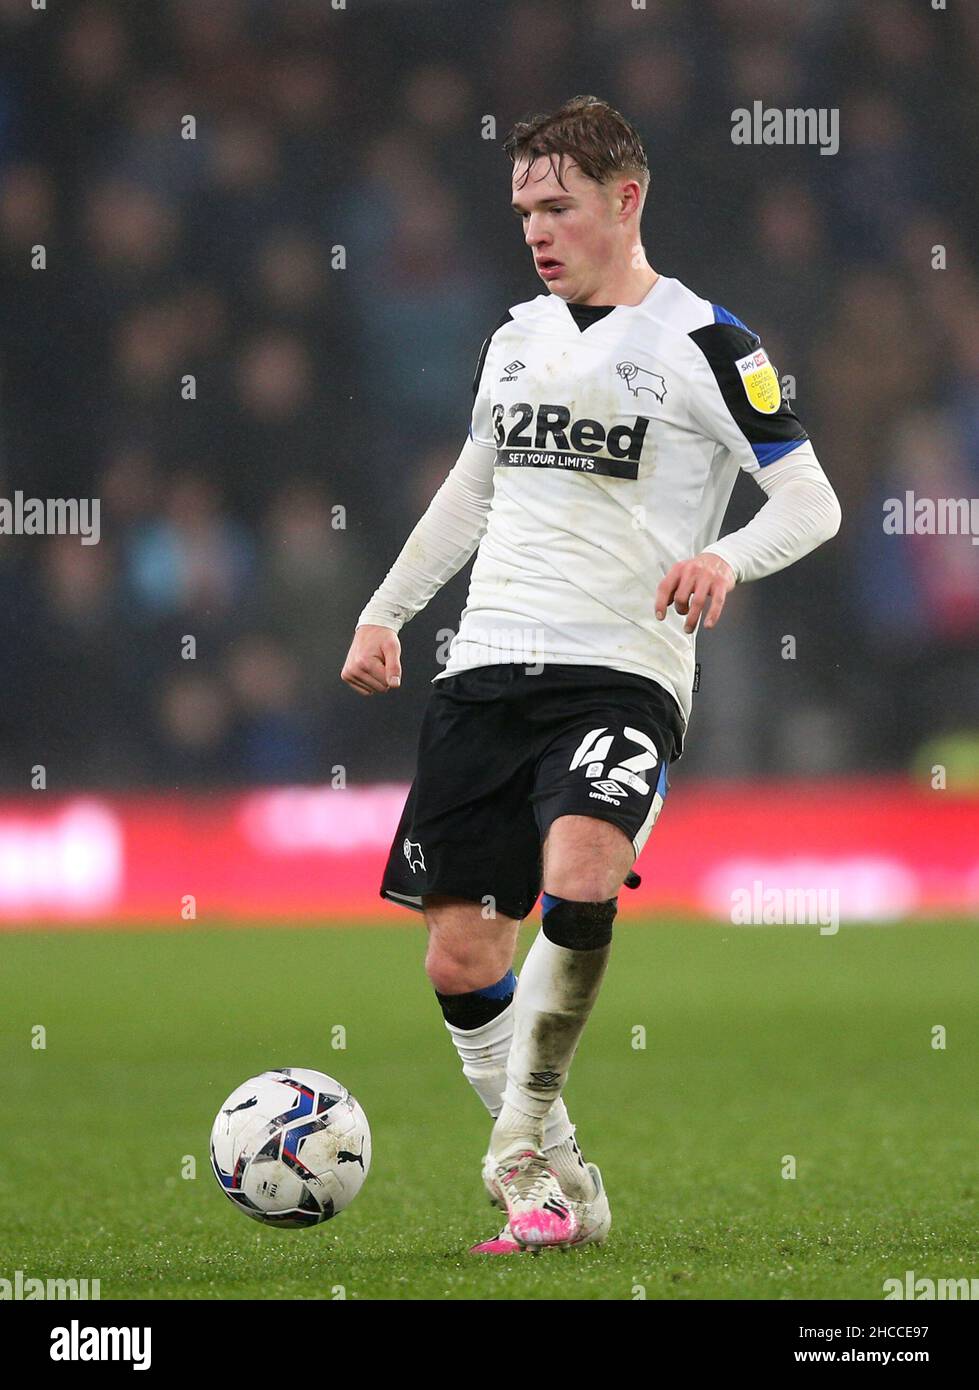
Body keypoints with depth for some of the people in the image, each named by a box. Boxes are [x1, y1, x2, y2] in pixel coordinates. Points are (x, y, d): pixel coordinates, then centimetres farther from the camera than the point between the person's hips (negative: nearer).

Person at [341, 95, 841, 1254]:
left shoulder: (703, 345, -1)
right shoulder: (516, 337, 17)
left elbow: (812, 502, -3)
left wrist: (725, 557, -22)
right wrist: (384, 612, 25)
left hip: (622, 676, -6)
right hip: (486, 669, 6)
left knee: (578, 877, -32)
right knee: (459, 959, -2)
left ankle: (523, 1139, -15)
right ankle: (556, 1193, 12)